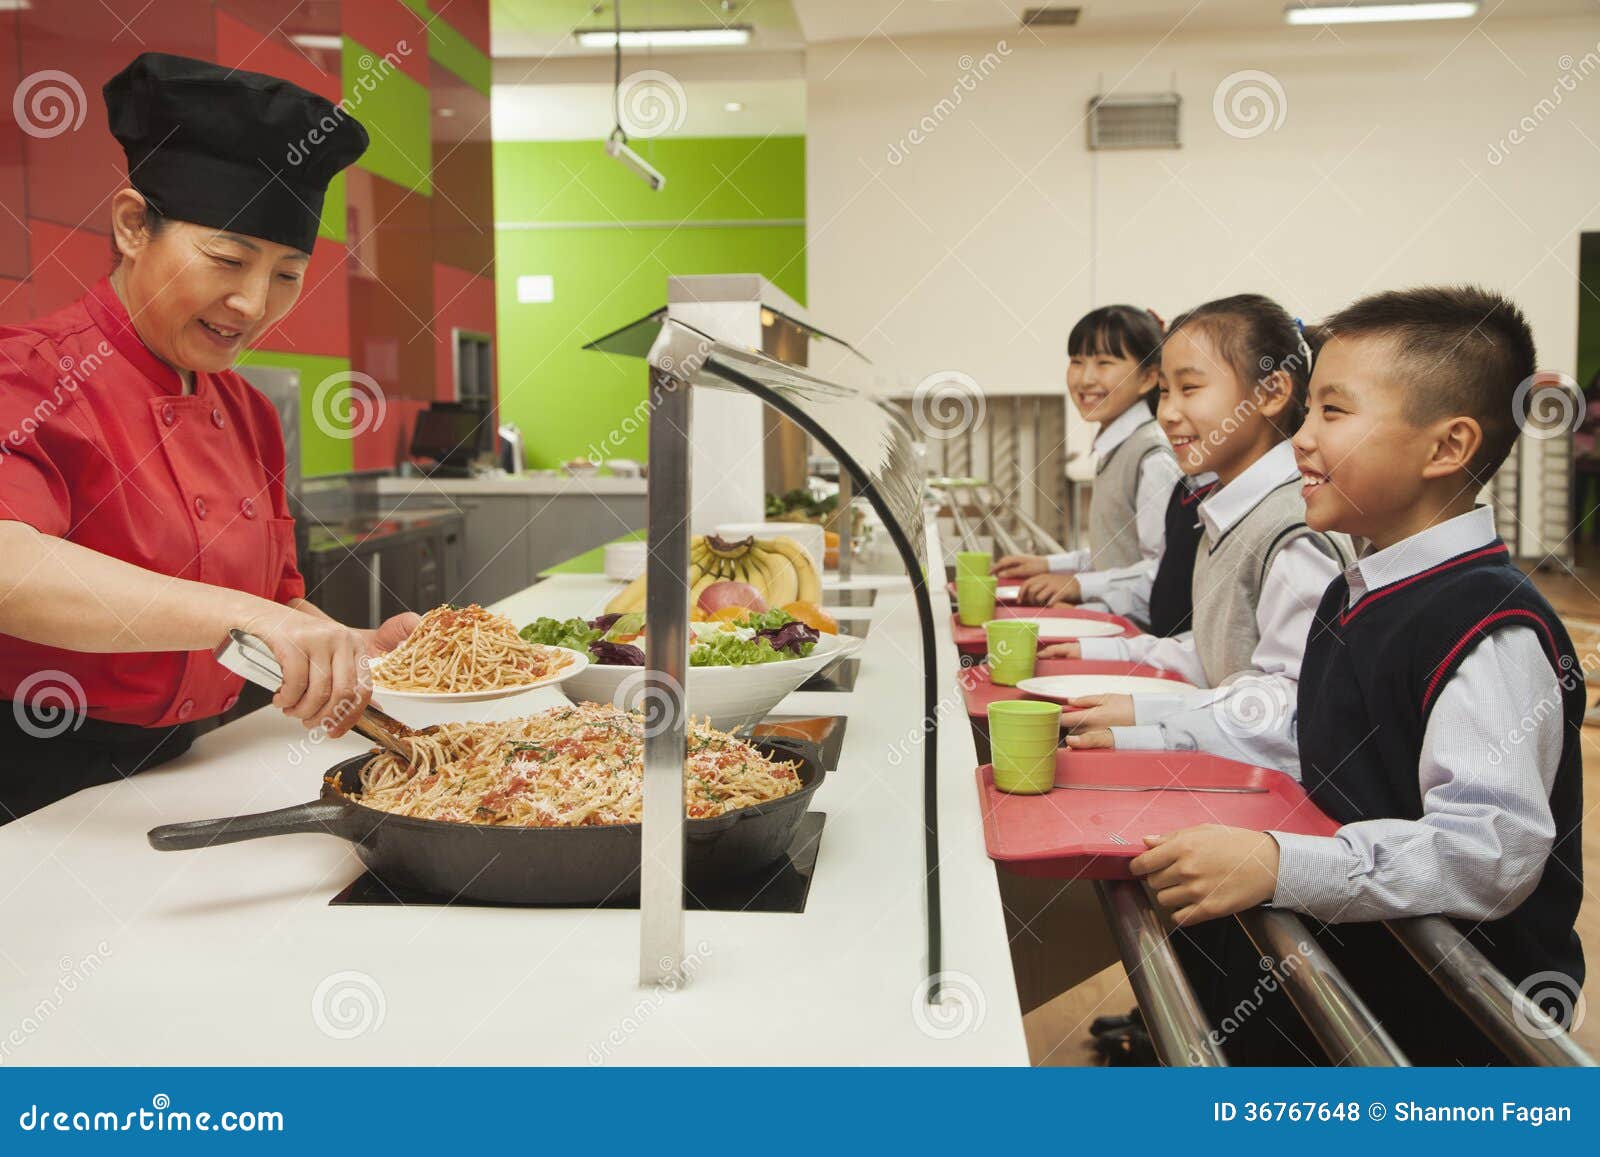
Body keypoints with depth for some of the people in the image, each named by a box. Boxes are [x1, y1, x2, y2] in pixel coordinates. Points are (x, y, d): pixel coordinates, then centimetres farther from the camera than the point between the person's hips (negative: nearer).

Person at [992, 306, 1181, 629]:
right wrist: (1049, 564, 15)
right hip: (1108, 617, 9)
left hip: (1138, 626, -9)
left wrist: (1080, 585, -20)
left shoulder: (1152, 456, -15)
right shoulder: (1113, 448, 15)